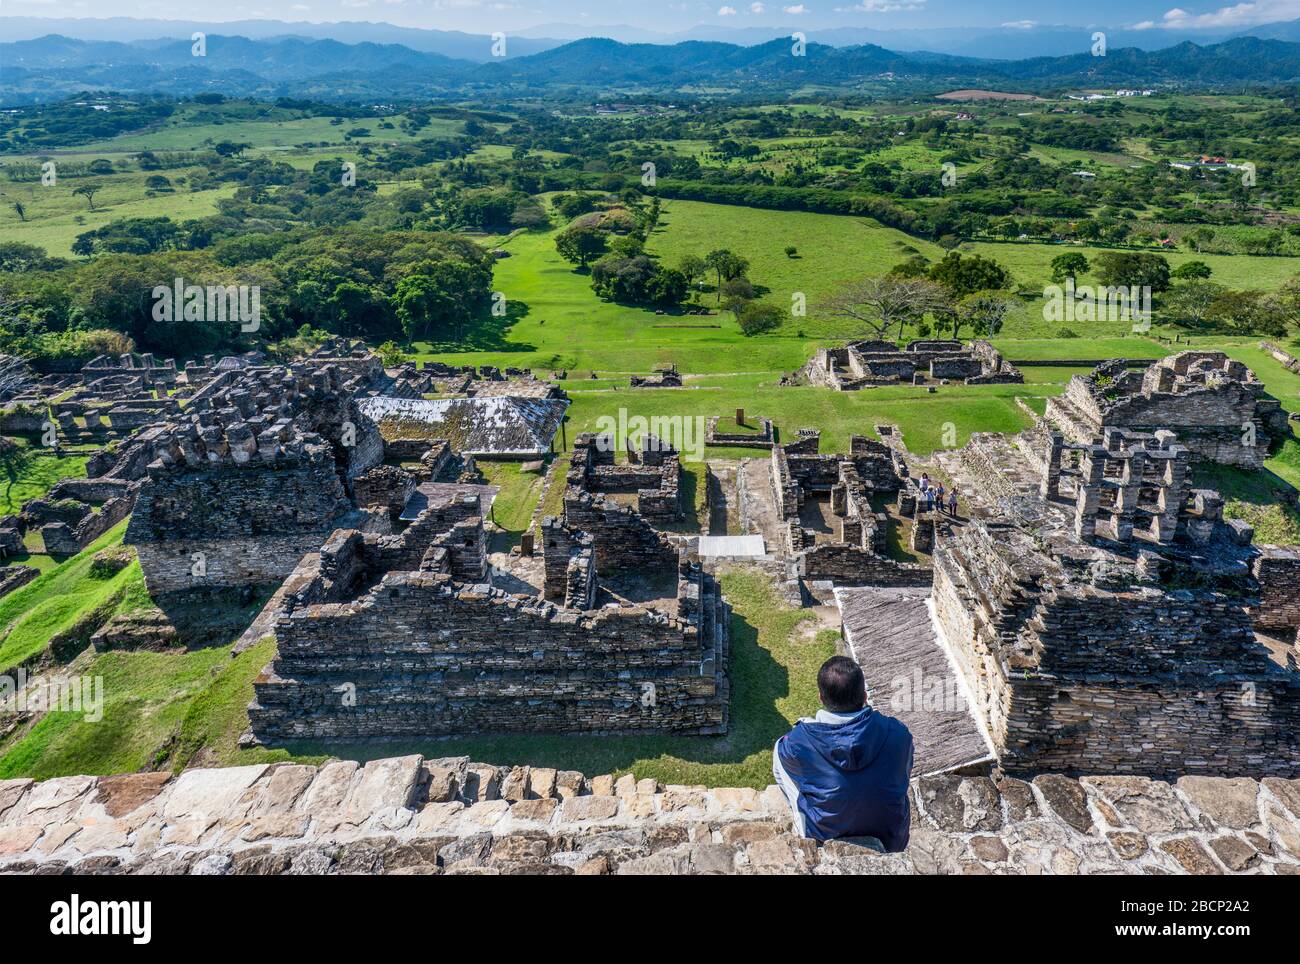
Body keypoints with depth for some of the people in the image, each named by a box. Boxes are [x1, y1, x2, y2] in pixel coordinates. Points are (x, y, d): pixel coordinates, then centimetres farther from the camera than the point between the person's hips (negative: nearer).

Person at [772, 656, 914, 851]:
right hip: (890, 842, 2)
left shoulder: (800, 739, -25)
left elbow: (784, 749, 1)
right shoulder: (898, 733, -22)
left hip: (824, 837, -1)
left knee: (779, 752, 13)